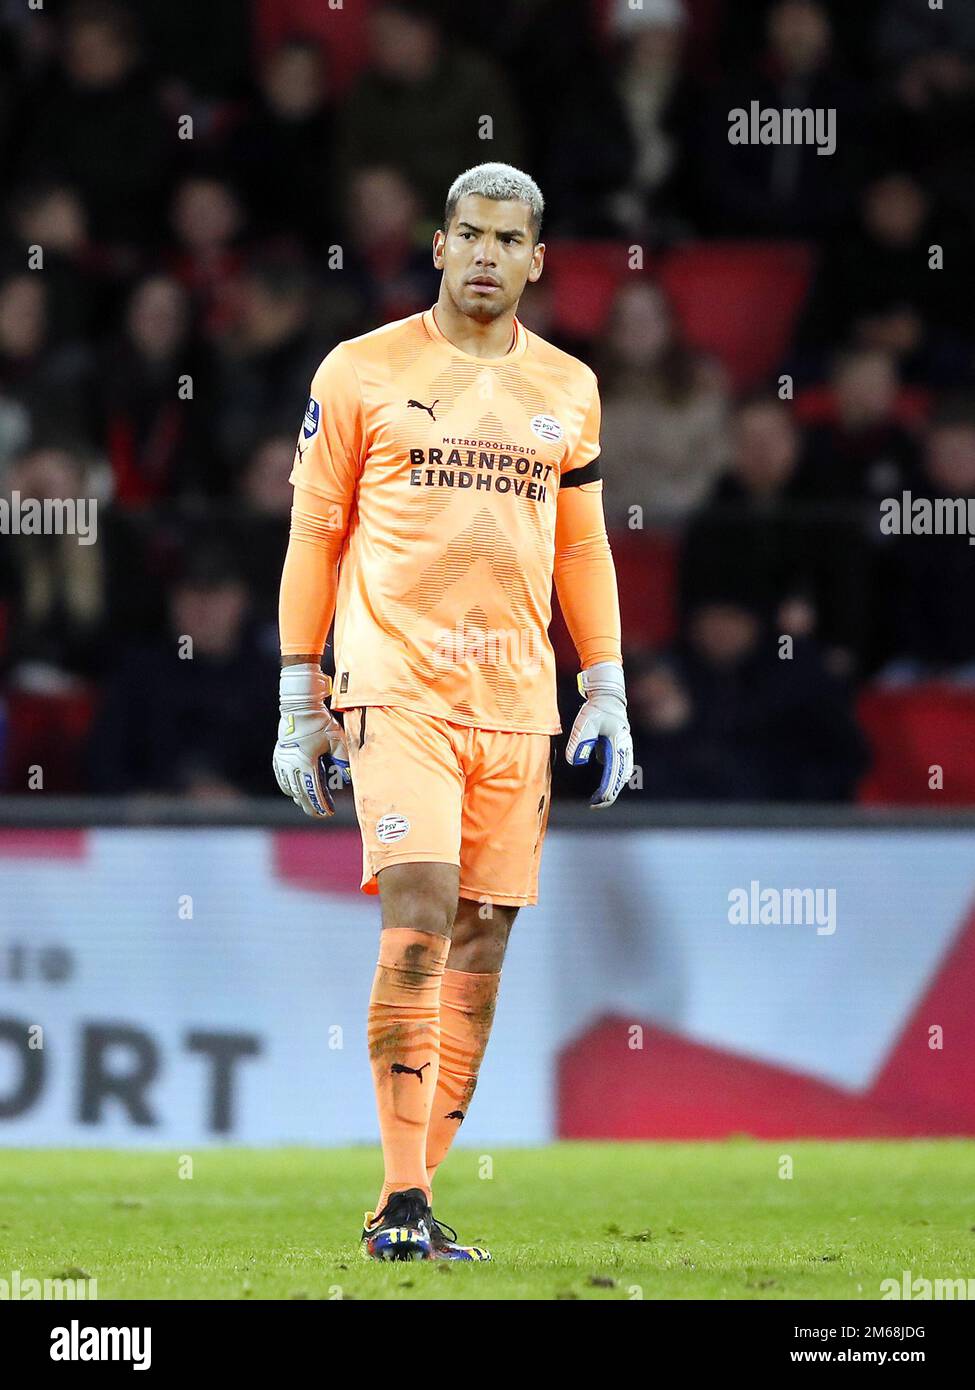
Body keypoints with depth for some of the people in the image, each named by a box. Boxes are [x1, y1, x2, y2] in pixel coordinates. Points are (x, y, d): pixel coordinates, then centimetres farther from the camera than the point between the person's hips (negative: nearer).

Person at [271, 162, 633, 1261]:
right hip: (395, 691, -4)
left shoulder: (568, 389, 13)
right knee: (419, 921, -17)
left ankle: (410, 1199, 8)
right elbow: (314, 537, 6)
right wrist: (299, 704, 4)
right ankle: (403, 1201, -16)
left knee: (481, 944, 2)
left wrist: (607, 698, 13)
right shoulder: (363, 372, 3)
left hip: (517, 704, 4)